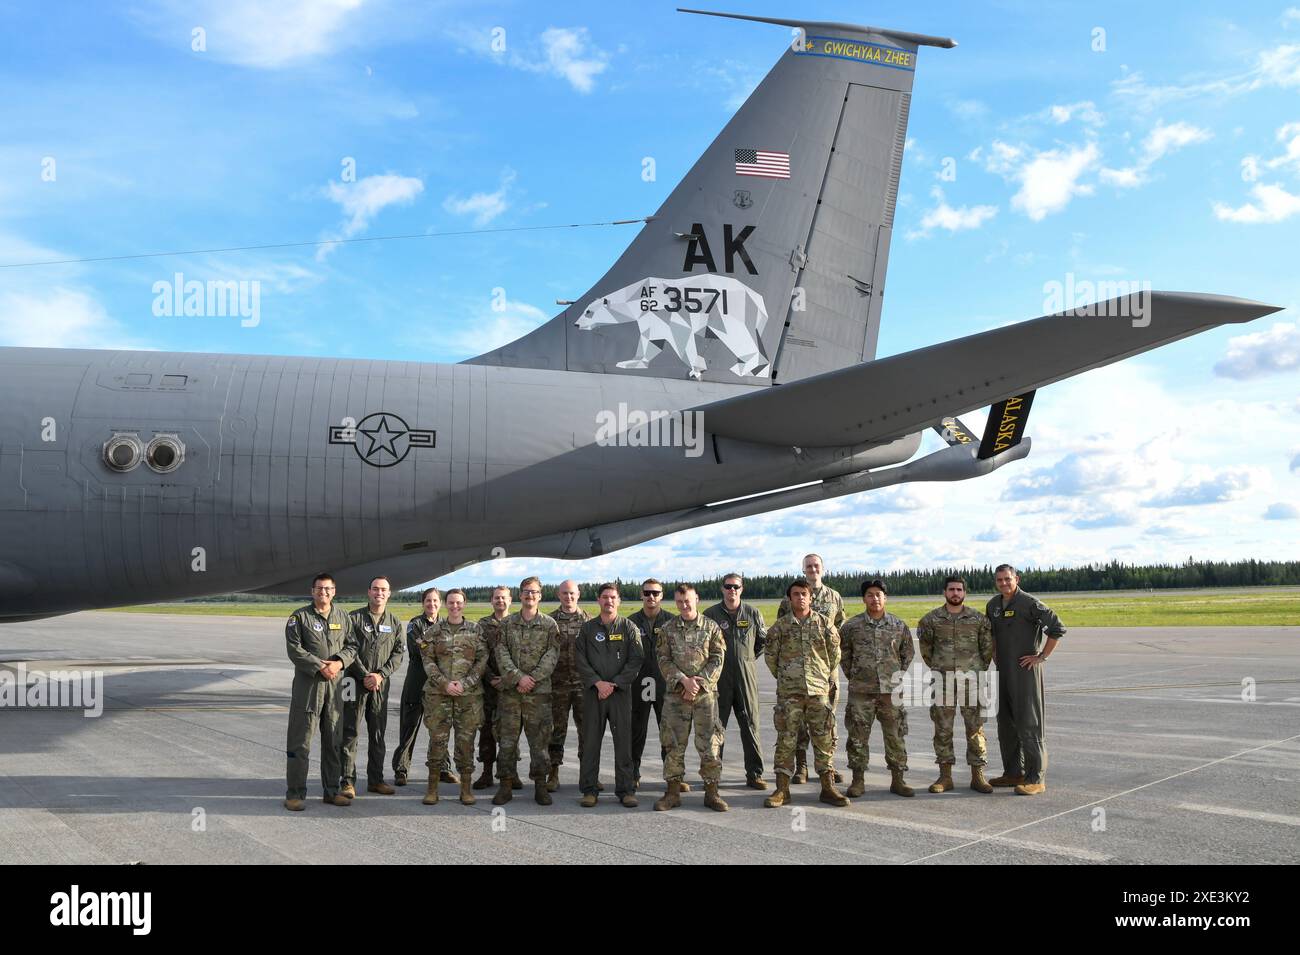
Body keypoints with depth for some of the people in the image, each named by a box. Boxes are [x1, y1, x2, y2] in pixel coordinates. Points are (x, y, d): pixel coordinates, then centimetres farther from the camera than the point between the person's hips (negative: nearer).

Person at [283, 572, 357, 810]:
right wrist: (320, 667, -16)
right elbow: (294, 649, -9)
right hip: (307, 683, -4)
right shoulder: (299, 617, -1)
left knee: (334, 741, 10)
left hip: (335, 684, 4)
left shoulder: (343, 617, 12)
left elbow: (351, 645, 10)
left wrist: (339, 662, -10)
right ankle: (294, 793, 6)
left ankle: (331, 791, 20)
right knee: (300, 740, -2)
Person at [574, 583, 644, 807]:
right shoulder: (587, 628, 9)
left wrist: (614, 684, -10)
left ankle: (625, 789, 6)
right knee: (591, 741, 3)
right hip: (593, 692, 1)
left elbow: (635, 661, -2)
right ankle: (589, 789, 11)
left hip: (621, 691, -1)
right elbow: (579, 660, 2)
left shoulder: (629, 628, 5)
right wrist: (598, 682, -10)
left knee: (623, 741, -1)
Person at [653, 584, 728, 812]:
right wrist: (684, 680, -14)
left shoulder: (711, 627, 3)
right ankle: (673, 793, 13)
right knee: (674, 745, 4)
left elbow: (717, 661, -1)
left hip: (705, 694, -1)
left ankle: (711, 793, 11)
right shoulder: (667, 629, 5)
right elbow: (664, 660, 0)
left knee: (710, 744, 0)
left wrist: (699, 684, -11)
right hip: (676, 694, 1)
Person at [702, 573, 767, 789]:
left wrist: (749, 657, 12)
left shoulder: (752, 613, 5)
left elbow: (764, 640, 17)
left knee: (750, 726, 3)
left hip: (746, 676, 1)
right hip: (719, 677, -1)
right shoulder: (710, 614, 0)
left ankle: (754, 774, 10)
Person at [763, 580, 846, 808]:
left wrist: (829, 676, 14)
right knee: (786, 739, 0)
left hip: (819, 689, 1)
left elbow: (835, 652, 13)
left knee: (824, 739, 2)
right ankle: (782, 789, 6)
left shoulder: (824, 623, 4)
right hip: (789, 692, -1)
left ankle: (828, 788, 11)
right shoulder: (780, 626, 2)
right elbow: (770, 655, 11)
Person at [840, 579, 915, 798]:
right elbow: (844, 653, 10)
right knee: (858, 736, 2)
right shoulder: (852, 626, 0)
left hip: (892, 690, 1)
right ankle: (858, 780, 12)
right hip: (860, 691, -1)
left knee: (895, 735, 5)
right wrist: (852, 676, 7)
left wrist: (898, 676, 9)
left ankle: (898, 780, 16)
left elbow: (908, 653, 14)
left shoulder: (899, 626, 3)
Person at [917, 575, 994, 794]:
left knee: (975, 728, 2)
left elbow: (988, 647, 9)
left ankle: (977, 776, 10)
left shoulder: (978, 618, 3)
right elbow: (925, 647, 15)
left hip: (971, 679, 0)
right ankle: (945, 776, 12)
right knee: (943, 729, 4)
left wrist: (979, 670, 9)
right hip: (943, 679, 0)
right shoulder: (932, 619, 3)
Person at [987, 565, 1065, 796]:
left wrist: (1042, 656, -14)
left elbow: (1057, 628, -16)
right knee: (1006, 724, 12)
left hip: (1026, 671, -8)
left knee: (1028, 725, -7)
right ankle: (1013, 773, 22)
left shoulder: (1029, 603, -12)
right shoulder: (993, 605, 11)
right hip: (1003, 672, 8)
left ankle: (1036, 779, -2)